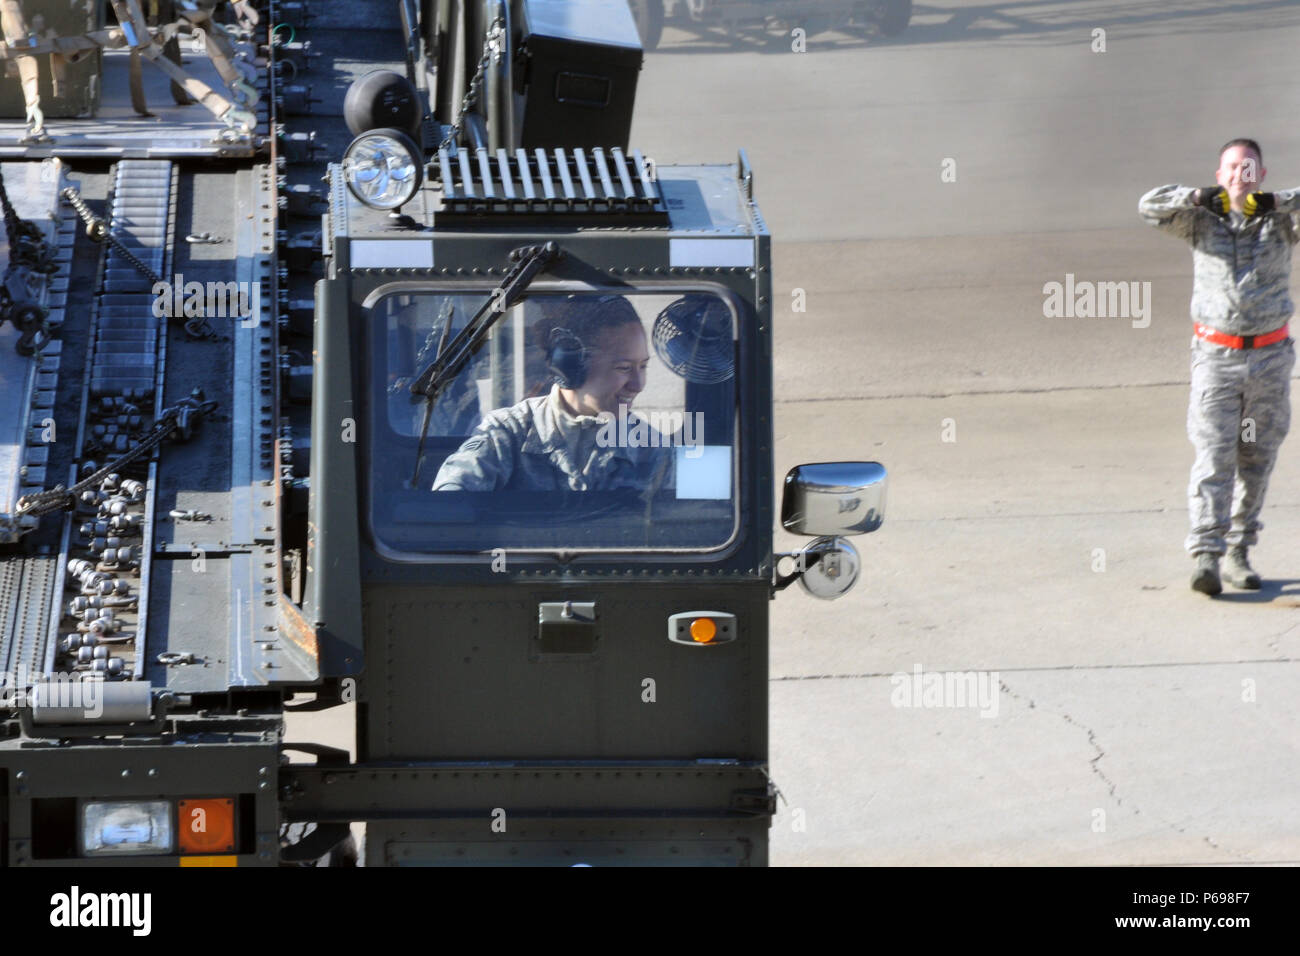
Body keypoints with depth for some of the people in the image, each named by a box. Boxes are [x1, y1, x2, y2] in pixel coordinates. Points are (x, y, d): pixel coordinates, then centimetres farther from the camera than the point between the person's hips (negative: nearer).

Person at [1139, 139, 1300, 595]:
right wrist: (1200, 197, -16)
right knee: (1213, 457, -11)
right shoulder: (1202, 219, 3)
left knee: (1256, 461, 7)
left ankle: (1239, 552, 16)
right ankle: (1205, 555, -18)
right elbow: (1150, 207, -9)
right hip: (1216, 355, -2)